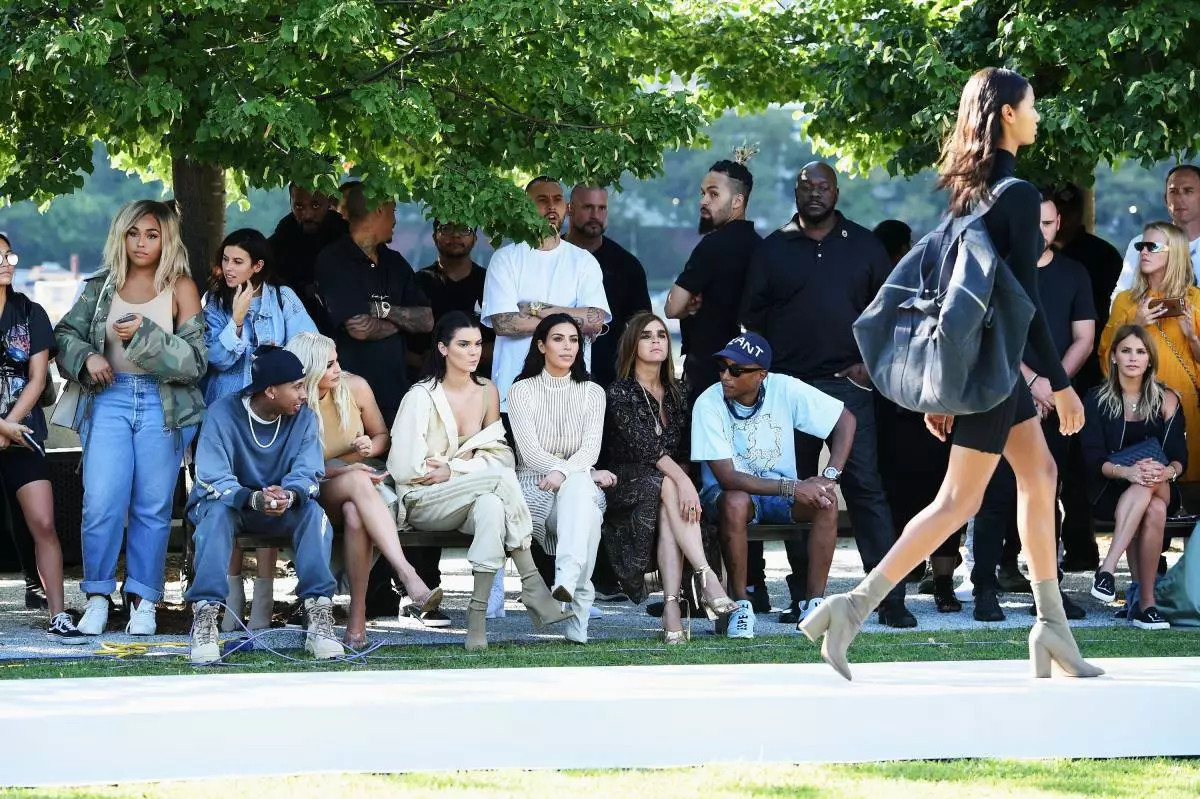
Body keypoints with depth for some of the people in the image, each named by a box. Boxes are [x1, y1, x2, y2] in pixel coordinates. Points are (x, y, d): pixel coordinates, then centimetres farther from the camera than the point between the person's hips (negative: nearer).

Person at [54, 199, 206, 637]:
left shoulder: (180, 288, 2)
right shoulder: (101, 286, 10)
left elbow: (196, 359, -3)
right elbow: (65, 334, 12)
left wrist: (145, 335, -16)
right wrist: (86, 357, -8)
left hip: (162, 403, -1)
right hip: (110, 399, 1)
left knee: (153, 507, 0)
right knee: (101, 502, -8)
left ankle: (144, 601, 6)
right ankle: (97, 597, 3)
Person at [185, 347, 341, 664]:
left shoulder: (303, 417, -7)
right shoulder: (223, 413, -18)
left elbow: (307, 473, -14)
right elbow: (213, 480, -25)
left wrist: (289, 495, -39)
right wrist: (254, 499, -45)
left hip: (283, 508, 3)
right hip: (228, 500, -3)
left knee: (313, 511, -28)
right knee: (218, 512, -37)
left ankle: (319, 619, -33)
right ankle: (204, 619, -42)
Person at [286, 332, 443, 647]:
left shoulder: (354, 388, -1)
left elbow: (383, 437, 13)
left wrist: (370, 447, -12)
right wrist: (347, 470, -21)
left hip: (367, 478, 2)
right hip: (321, 495, -2)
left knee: (355, 515, -38)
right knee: (357, 482, -40)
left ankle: (358, 619, -41)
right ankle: (407, 575, -52)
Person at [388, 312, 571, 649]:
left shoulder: (487, 391, 8)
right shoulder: (421, 397, -9)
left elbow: (500, 454, 4)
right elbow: (406, 467, -13)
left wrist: (453, 470, -12)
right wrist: (470, 466, -6)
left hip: (470, 499, 4)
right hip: (423, 503, -4)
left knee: (491, 505, -35)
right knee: (500, 477, -31)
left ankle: (478, 615, -39)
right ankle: (532, 587, -34)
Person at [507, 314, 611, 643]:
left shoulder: (592, 392, 14)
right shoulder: (522, 390, 7)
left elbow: (591, 449, -1)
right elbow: (530, 451, -5)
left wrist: (564, 472, -25)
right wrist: (586, 473, -18)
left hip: (579, 483, 2)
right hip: (534, 486, -2)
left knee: (578, 486, -39)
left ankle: (567, 579, -60)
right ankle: (579, 603, -44)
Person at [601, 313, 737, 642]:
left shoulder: (678, 394, 15)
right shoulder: (619, 394, -3)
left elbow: (685, 452, 12)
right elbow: (645, 445, -17)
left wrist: (682, 479, -10)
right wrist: (682, 480, -30)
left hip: (665, 484, 4)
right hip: (626, 487, -4)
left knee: (668, 512, -33)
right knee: (667, 487, -35)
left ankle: (671, 606, -46)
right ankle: (708, 580, -46)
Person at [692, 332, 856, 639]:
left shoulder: (785, 389, -14)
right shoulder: (709, 404, -21)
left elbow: (845, 420, -6)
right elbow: (727, 477, -25)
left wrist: (830, 478, -19)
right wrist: (792, 488, -31)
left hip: (781, 492, 3)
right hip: (730, 491, -3)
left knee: (826, 501, -27)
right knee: (735, 503, -37)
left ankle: (814, 603, -21)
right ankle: (741, 606, -24)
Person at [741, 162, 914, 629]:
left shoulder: (864, 246, 9)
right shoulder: (772, 250, 8)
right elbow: (752, 315, 9)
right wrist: (766, 370, 2)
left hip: (849, 382, -1)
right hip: (790, 386, 1)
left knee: (865, 486, -8)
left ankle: (890, 596, -10)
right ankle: (804, 598, 9)